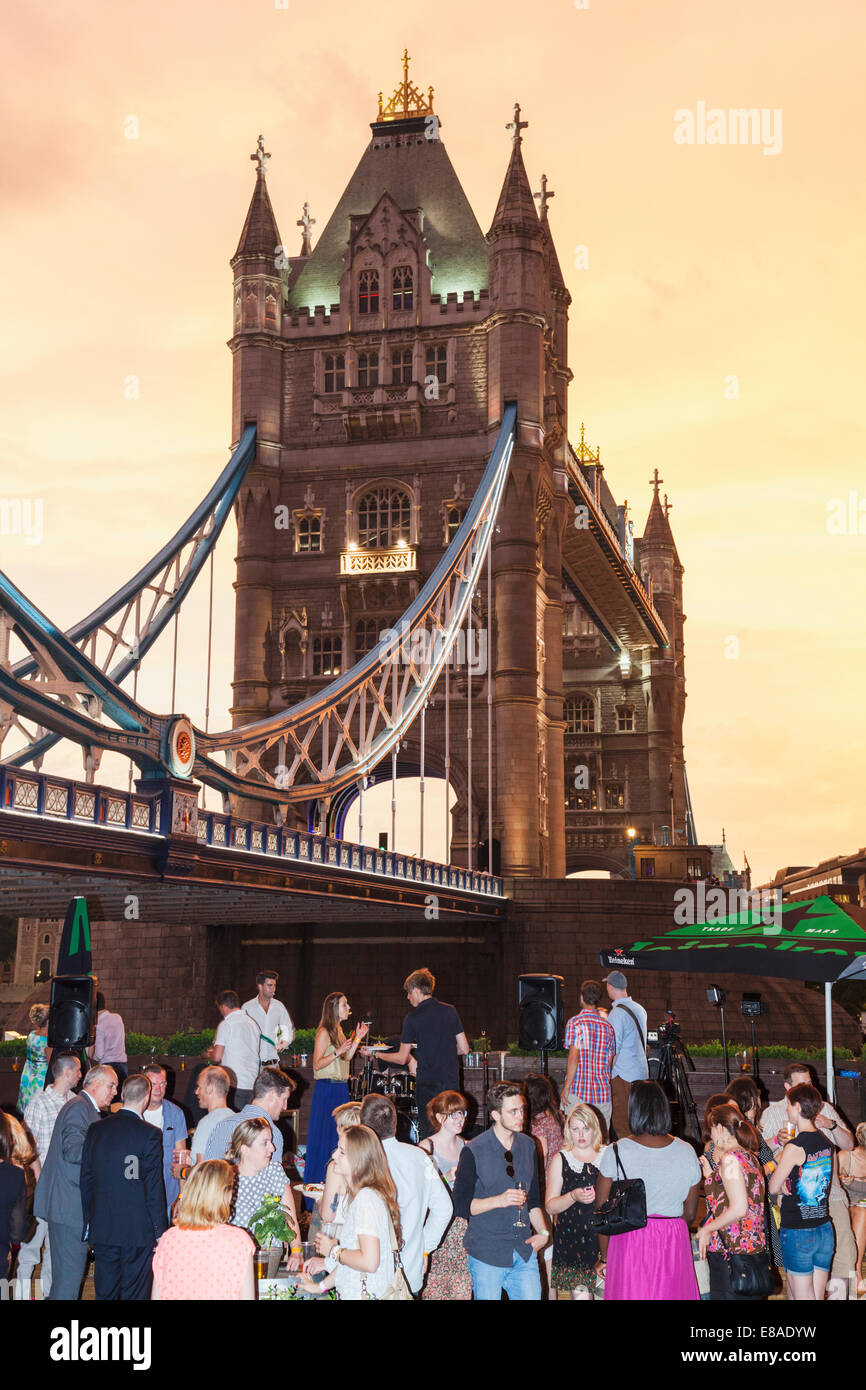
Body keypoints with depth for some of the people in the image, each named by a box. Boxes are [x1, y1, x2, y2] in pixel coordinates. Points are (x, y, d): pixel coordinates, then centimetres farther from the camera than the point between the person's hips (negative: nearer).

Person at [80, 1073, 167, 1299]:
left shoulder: (96, 1130, 2)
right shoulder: (148, 1134, -13)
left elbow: (86, 1179, 8)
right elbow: (154, 1187, -12)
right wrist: (159, 1231, -5)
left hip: (102, 1228, 5)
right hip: (138, 1230, -5)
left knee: (104, 1291, 13)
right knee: (135, 1293, 5)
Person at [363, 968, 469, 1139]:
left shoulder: (413, 1018, -7)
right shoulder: (450, 1011, 4)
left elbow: (402, 1058, 0)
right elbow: (464, 1049, 5)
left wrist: (376, 1054, 14)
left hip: (427, 1084, -4)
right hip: (451, 1083, 4)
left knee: (428, 1133, 4)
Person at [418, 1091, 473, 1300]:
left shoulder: (465, 1146, 11)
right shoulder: (427, 1147, -6)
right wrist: (446, 1177, -20)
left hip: (462, 1225, 5)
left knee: (463, 1291, 0)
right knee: (434, 1290, -5)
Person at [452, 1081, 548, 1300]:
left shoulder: (528, 1145, 10)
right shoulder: (474, 1151, -8)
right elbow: (461, 1205, -9)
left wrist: (543, 1231, 8)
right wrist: (499, 1200, -19)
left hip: (524, 1251, 5)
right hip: (487, 1254, -5)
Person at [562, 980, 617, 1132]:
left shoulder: (575, 1022, -6)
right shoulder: (607, 1026, 10)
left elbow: (573, 1058, -13)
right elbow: (610, 1061, 12)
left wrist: (566, 1087, -8)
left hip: (579, 1091, -5)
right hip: (602, 1092, 5)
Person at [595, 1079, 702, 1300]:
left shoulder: (616, 1152, -7)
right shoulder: (687, 1152, 0)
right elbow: (690, 1213, 8)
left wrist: (605, 1257, 9)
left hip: (628, 1240, -2)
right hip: (674, 1243, 2)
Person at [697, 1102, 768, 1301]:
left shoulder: (730, 1158, -14)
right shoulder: (750, 1156, 13)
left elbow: (739, 1209, -20)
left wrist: (707, 1229, -10)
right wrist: (710, 1175, 22)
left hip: (730, 1252, -9)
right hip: (756, 1248, 9)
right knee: (750, 1297, 12)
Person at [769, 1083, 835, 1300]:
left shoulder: (795, 1147, -17)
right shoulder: (826, 1142, 5)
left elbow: (773, 1187, -8)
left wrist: (779, 1161, 8)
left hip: (798, 1233, -7)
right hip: (825, 1231, 7)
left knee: (802, 1298, 1)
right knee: (817, 1297, 11)